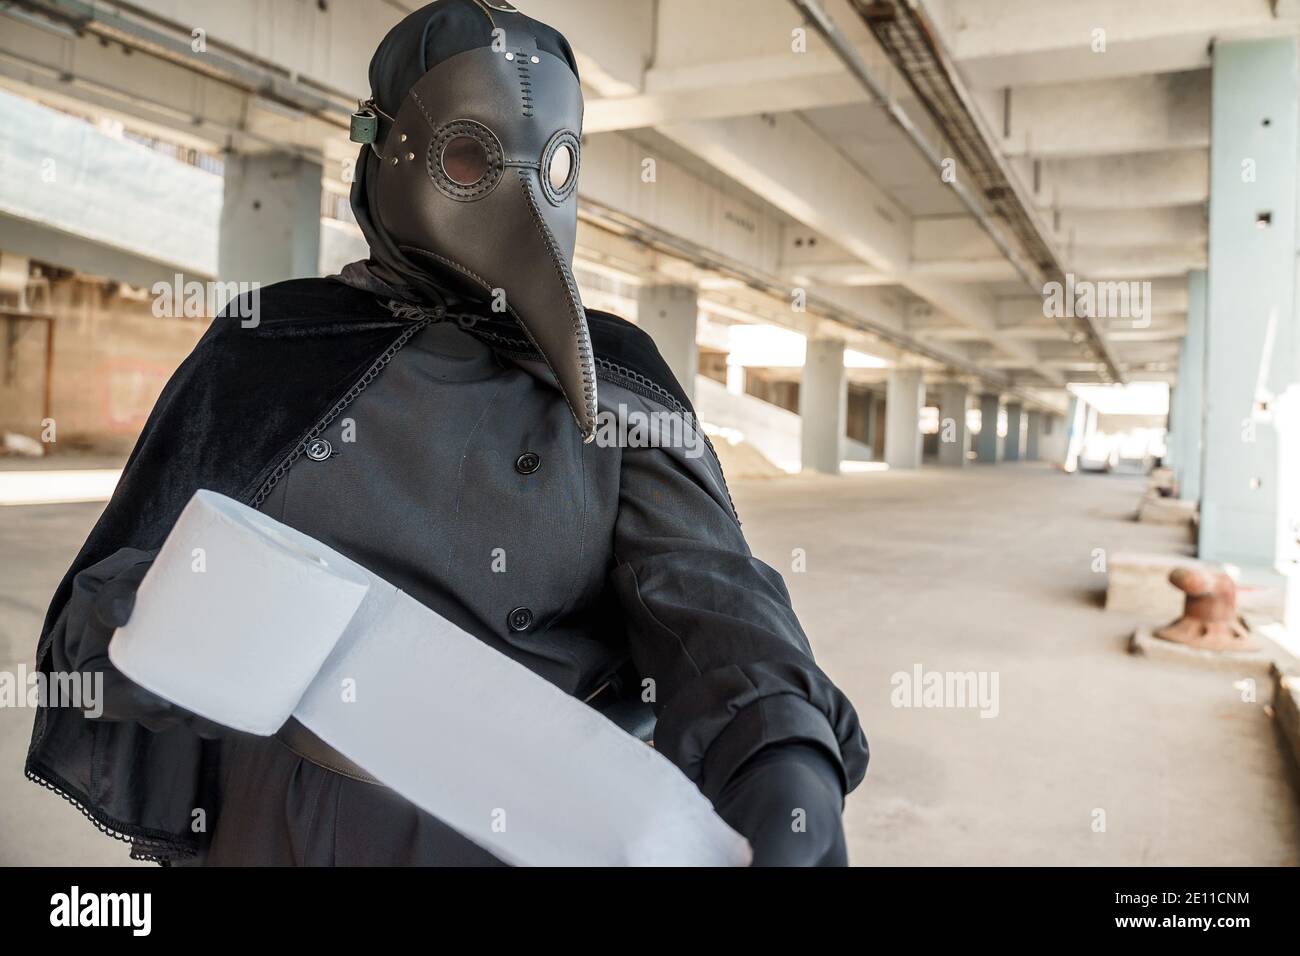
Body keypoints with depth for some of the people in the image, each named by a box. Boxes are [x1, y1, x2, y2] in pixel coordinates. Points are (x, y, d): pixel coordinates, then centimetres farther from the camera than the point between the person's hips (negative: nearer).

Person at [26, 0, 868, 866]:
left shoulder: (613, 379, -3)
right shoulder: (268, 354, -3)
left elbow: (705, 591, -16)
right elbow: (119, 589, -1)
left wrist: (784, 759, -36)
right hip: (294, 825, 0)